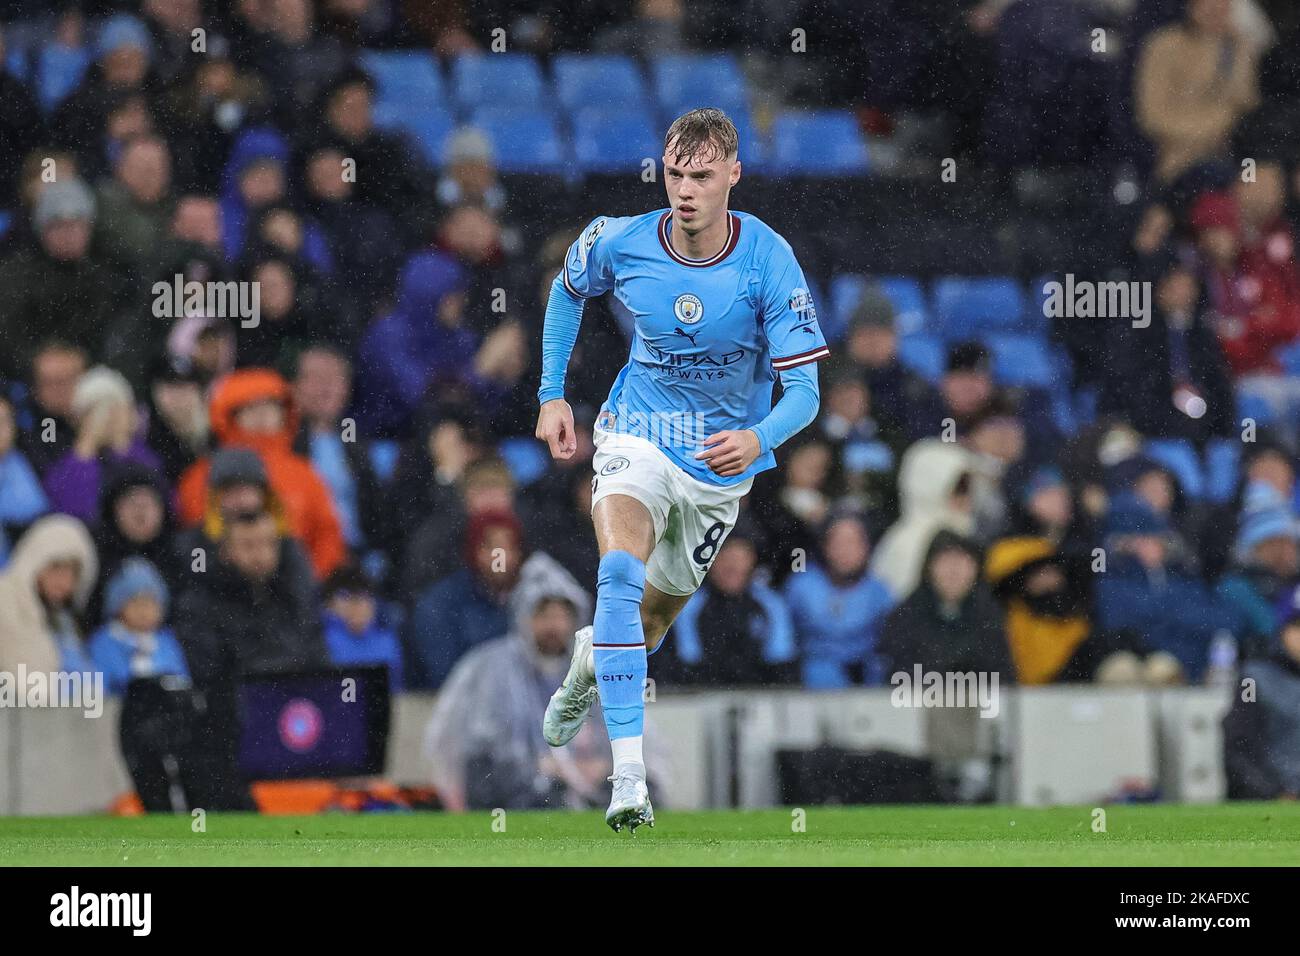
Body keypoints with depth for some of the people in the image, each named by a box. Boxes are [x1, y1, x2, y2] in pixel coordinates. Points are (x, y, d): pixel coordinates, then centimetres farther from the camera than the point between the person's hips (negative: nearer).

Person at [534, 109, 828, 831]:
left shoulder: (770, 259, -21)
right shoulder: (620, 243, -14)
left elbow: (804, 388, -21)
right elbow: (569, 289, 11)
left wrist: (759, 437, -41)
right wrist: (552, 396, 8)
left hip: (722, 460, 1)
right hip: (637, 437, -1)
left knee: (657, 611, 16)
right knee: (620, 571, -29)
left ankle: (595, 662, 55)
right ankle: (630, 772, -33)